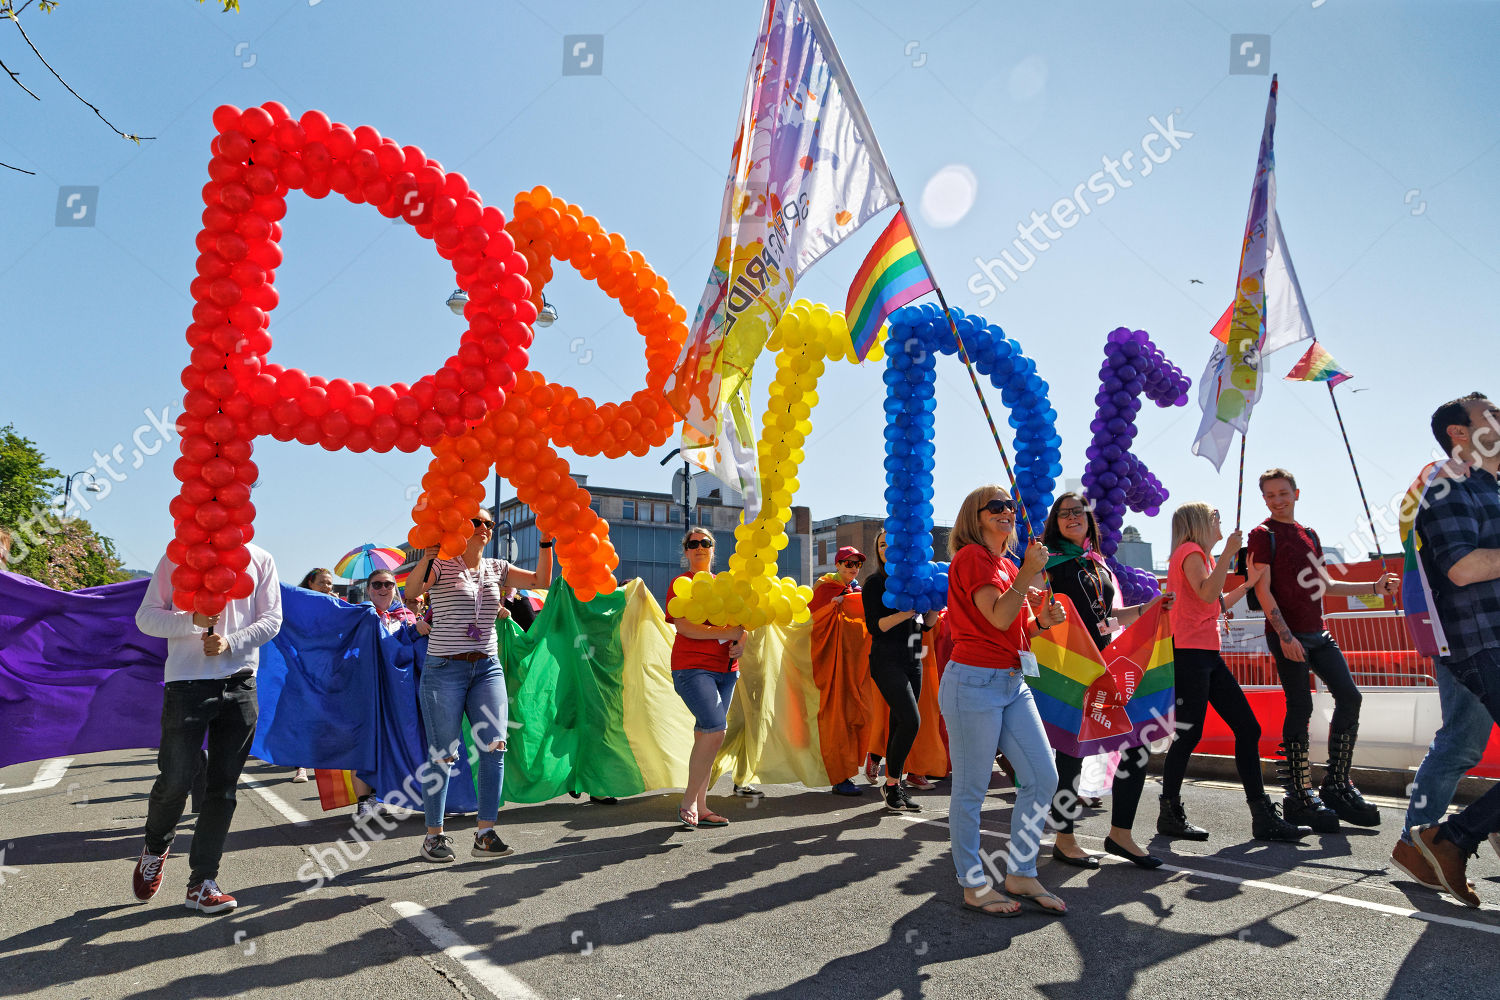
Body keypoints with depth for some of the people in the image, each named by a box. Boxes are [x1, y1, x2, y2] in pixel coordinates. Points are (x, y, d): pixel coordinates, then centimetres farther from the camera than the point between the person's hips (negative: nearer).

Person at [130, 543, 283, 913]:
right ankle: (155, 848, 31)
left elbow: (271, 619, 5)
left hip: (240, 685, 2)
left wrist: (231, 641, -12)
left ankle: (203, 883, 14)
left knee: (223, 786, 4)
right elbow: (146, 616, 3)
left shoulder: (260, 560, 9)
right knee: (176, 780, -2)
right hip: (187, 682, -2)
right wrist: (194, 621, -15)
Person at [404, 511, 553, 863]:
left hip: (487, 668, 5)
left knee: (494, 748, -5)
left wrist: (545, 543, -2)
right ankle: (434, 834, 14)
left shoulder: (496, 569, 12)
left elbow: (542, 580, 10)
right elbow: (411, 591, -19)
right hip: (444, 669, -4)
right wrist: (426, 557, -35)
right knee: (442, 755, -1)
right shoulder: (440, 565, -2)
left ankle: (484, 834, 4)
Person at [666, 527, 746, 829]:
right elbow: (683, 626, -12)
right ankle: (688, 801, -3)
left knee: (706, 735, 8)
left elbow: (739, 623, 24)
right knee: (715, 731, -18)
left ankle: (700, 806, 14)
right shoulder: (682, 581, 0)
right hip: (692, 667, -6)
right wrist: (726, 632, -16)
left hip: (725, 669, 6)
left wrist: (741, 643, 1)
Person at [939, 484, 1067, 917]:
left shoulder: (1009, 565, 18)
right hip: (974, 681, -9)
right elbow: (998, 618, -18)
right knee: (972, 789, 1)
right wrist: (1029, 572, -17)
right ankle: (974, 885, 15)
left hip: (1014, 682, 9)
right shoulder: (971, 556, -8)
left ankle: (1021, 874, 20)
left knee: (1043, 776, 7)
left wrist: (1042, 620, 2)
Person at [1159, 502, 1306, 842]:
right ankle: (1170, 814, 5)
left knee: (1248, 728, 6)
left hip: (1209, 654, 10)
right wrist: (1228, 552, -16)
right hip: (1189, 653, -10)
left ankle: (1264, 817, 10)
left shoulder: (1203, 555, 23)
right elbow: (1207, 594, -21)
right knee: (1189, 734, -7)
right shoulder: (1190, 550, -5)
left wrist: (1248, 584, 26)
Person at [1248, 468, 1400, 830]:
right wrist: (1284, 635, -18)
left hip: (1317, 634, 7)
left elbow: (1325, 586, 23)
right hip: (1287, 635, -7)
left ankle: (1337, 786, 12)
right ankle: (1300, 797, 2)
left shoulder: (1309, 535, 17)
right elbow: (1263, 590, -11)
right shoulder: (1263, 534, -4)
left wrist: (1374, 587, 16)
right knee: (1300, 707, -6)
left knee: (1349, 697, 1)